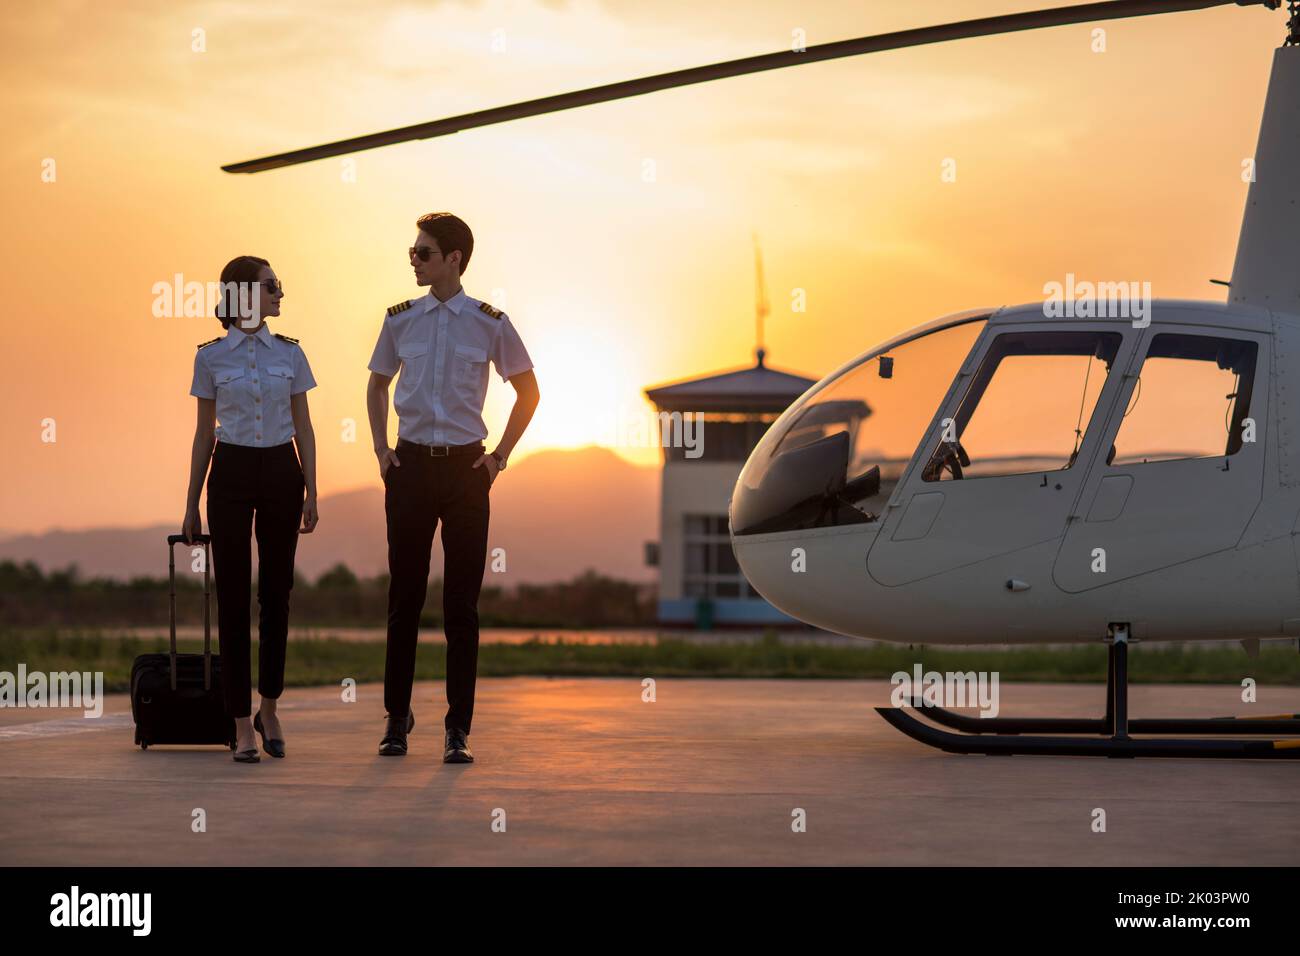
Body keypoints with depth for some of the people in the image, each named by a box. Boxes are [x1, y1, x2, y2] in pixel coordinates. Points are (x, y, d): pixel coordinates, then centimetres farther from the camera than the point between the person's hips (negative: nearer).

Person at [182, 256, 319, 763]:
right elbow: (204, 432, 5)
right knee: (233, 597, -3)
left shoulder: (290, 353, 5)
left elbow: (303, 428, 8)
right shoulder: (211, 357, 0)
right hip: (232, 474, -2)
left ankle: (269, 709, 22)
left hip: (281, 473, 2)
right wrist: (191, 503, 5)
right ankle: (243, 725, 1)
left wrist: (311, 493, 1)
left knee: (275, 593, 6)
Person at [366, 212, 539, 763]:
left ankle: (458, 727, 3)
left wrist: (501, 455, 3)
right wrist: (381, 450, 10)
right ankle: (397, 717, 14)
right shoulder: (400, 320, 5)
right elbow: (377, 385, 20)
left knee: (461, 603, -1)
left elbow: (527, 391, 9)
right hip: (410, 464, 2)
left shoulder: (489, 323, -2)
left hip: (466, 467, -2)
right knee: (405, 597, 5)